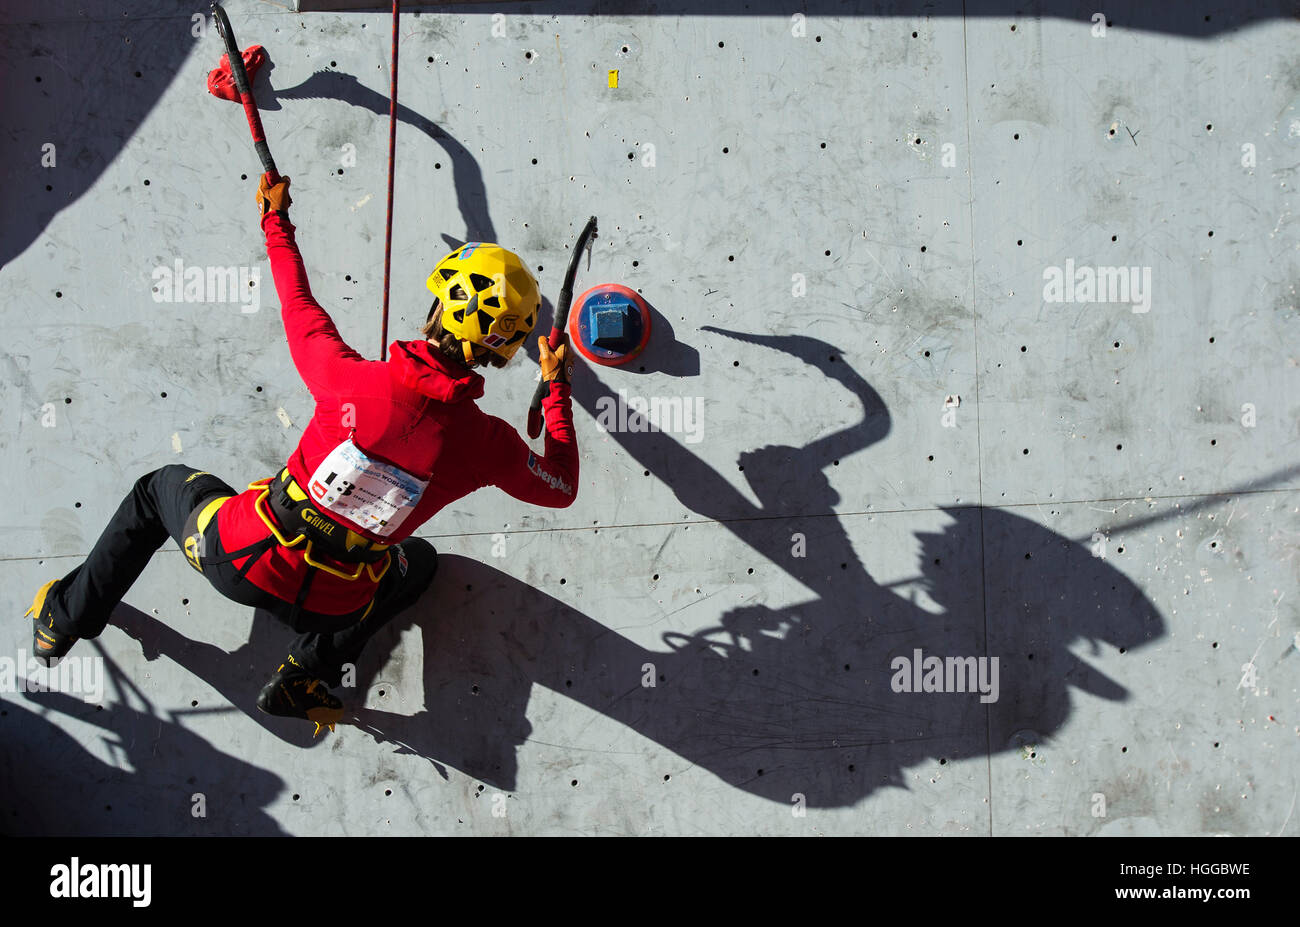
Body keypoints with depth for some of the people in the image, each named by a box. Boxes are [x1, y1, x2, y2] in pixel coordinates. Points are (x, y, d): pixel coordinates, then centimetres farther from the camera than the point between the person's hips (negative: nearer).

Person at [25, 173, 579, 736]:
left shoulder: (354, 381, -22)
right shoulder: (489, 444, -19)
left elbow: (299, 308, -1)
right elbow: (561, 488, 1)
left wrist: (276, 220, 15)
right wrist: (557, 385, 11)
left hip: (235, 558, -1)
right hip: (333, 603, 1)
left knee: (165, 485, 31)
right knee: (419, 561, 34)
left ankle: (64, 618, 42)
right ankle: (311, 673, 19)